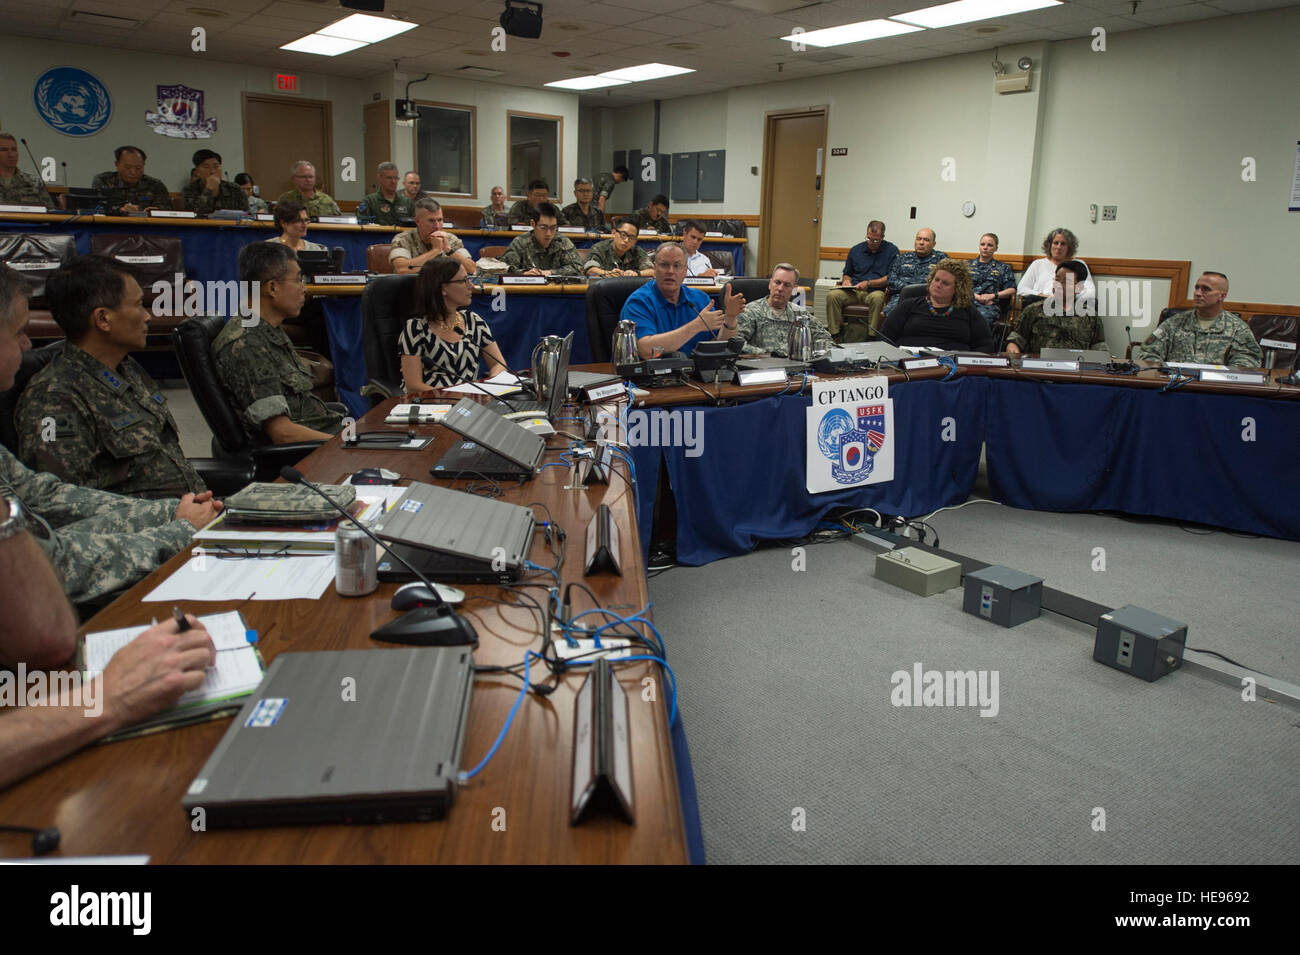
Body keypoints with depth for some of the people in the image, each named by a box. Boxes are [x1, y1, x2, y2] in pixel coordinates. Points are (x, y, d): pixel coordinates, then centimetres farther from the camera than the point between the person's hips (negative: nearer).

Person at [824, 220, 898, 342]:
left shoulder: (892, 250, 5)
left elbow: (891, 278, -3)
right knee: (832, 295, -25)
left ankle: (872, 336, -32)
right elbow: (847, 273, 27)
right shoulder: (856, 250, 17)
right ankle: (835, 335, -23)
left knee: (877, 298, -40)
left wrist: (868, 283, -12)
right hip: (853, 291, 3)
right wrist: (846, 280, 3)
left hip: (876, 290, -3)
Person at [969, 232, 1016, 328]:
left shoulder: (1003, 268, 24)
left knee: (983, 317, -39)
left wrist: (993, 295, -5)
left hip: (990, 305, -1)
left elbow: (1012, 290, 13)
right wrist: (977, 297, -4)